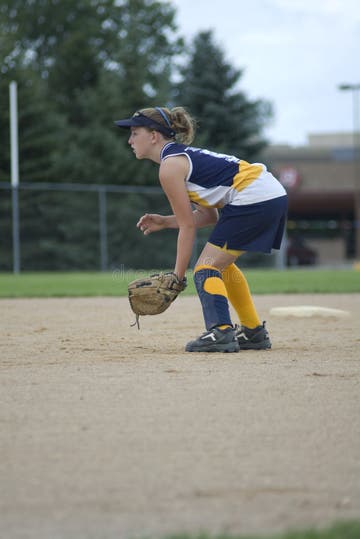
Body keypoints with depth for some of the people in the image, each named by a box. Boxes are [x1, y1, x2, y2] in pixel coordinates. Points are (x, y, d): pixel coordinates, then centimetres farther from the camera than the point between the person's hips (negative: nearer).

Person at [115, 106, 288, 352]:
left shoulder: (170, 166, -8)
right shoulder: (184, 156, 20)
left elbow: (188, 227, -9)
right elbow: (209, 214, 19)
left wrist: (177, 276, -6)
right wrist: (165, 222, 12)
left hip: (253, 199, -10)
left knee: (206, 267, -10)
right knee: (220, 264, 24)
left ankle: (221, 332, -27)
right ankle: (254, 332, 29)